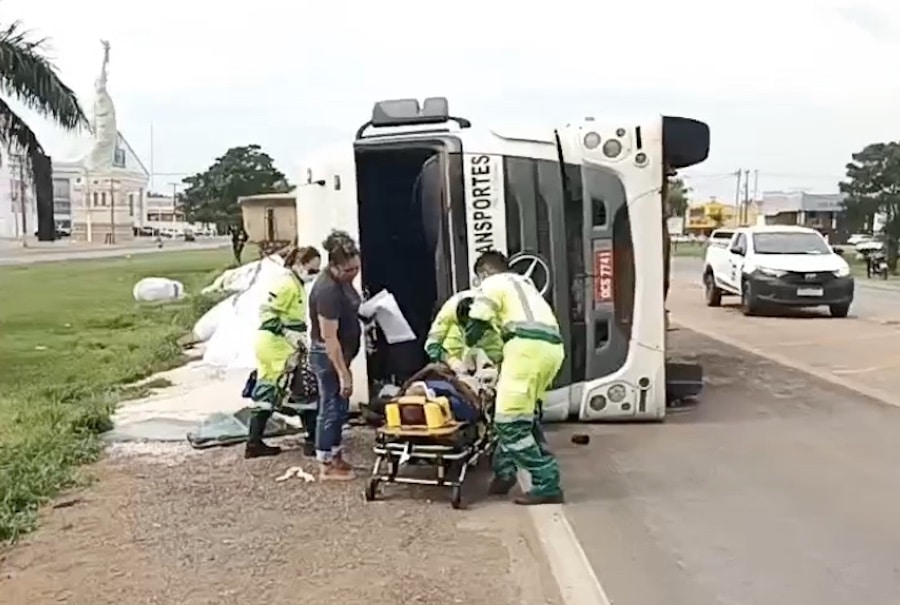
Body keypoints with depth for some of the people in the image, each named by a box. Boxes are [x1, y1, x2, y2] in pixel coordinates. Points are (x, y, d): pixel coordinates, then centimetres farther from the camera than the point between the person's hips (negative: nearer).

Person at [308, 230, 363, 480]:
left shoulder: (342, 280, 1)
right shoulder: (328, 290, -28)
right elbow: (329, 337, -28)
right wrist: (343, 373, -26)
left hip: (338, 354, 10)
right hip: (328, 356, -10)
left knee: (339, 406, 18)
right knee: (332, 407, 1)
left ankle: (335, 455, 31)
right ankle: (326, 465, 14)